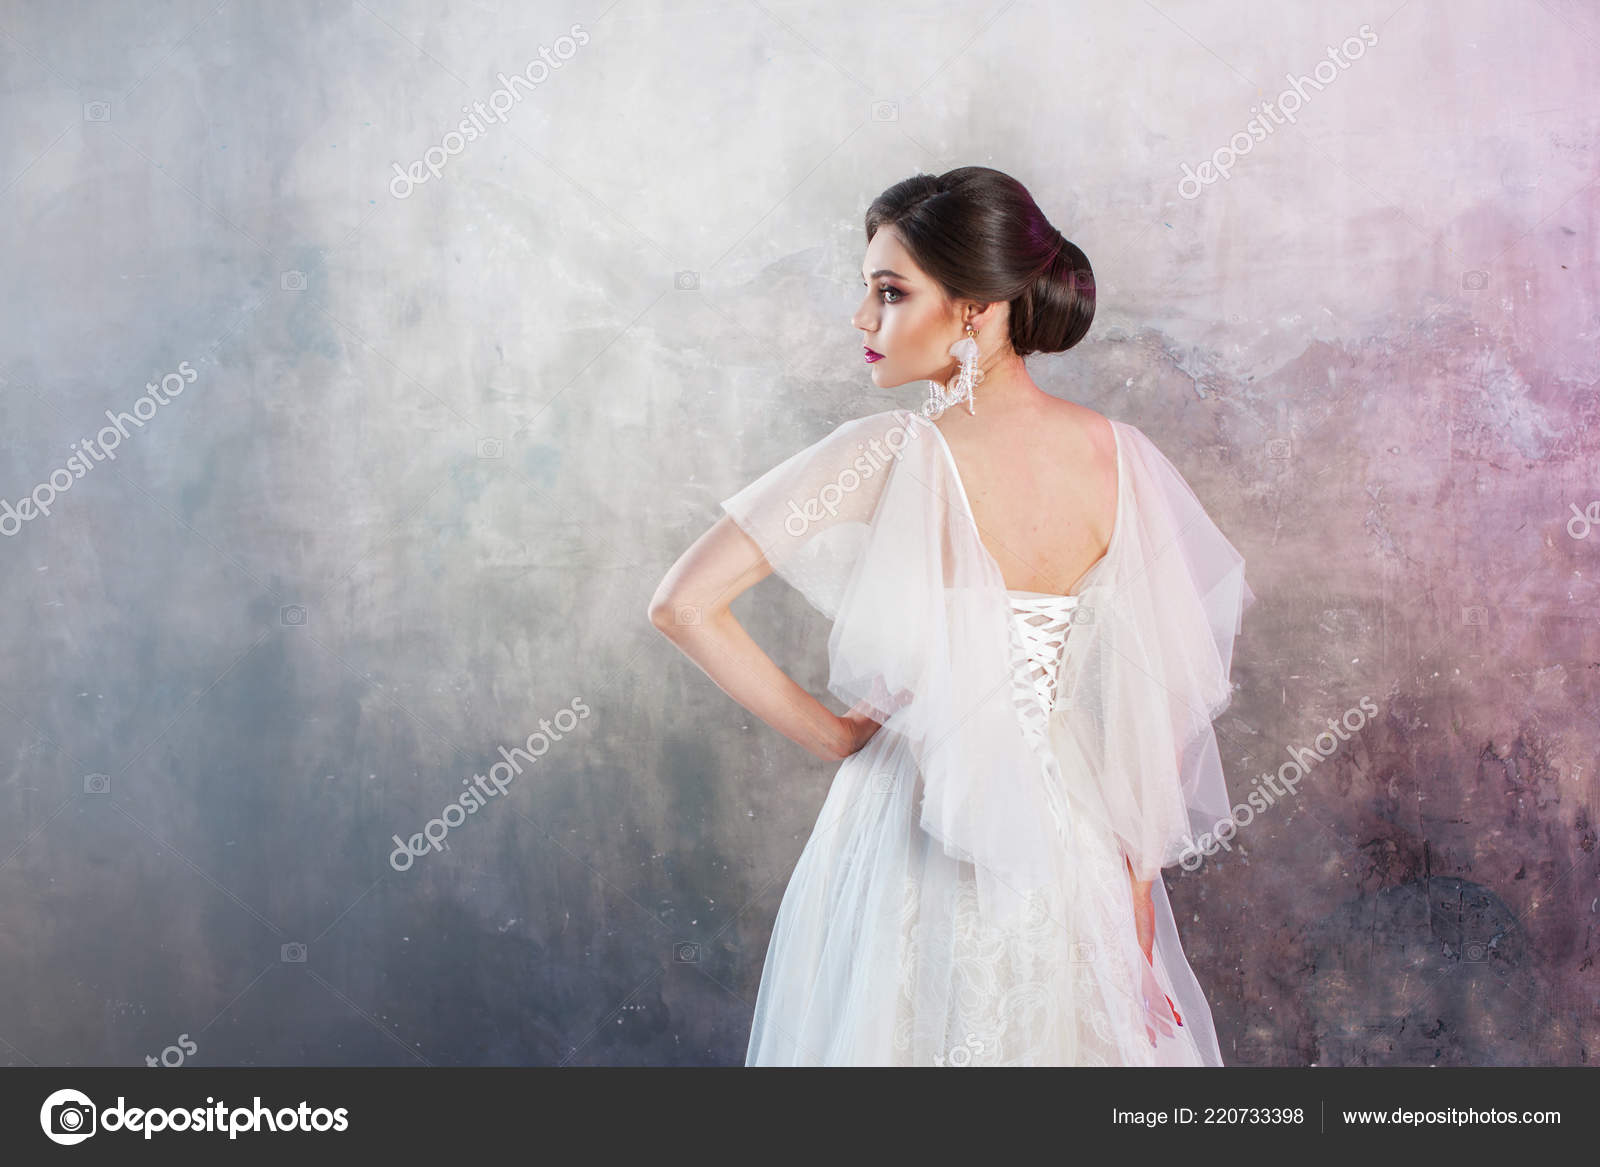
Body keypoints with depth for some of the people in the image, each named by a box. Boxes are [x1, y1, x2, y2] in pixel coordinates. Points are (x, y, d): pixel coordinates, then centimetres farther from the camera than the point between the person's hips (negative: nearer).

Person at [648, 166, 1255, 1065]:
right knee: (1067, 1037, 23)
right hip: (1070, 840, 3)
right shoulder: (1119, 457, -9)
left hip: (913, 825, -3)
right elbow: (1159, 695, -5)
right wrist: (1138, 877, 5)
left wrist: (830, 733, -9)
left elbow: (682, 603, -20)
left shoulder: (886, 459, -19)